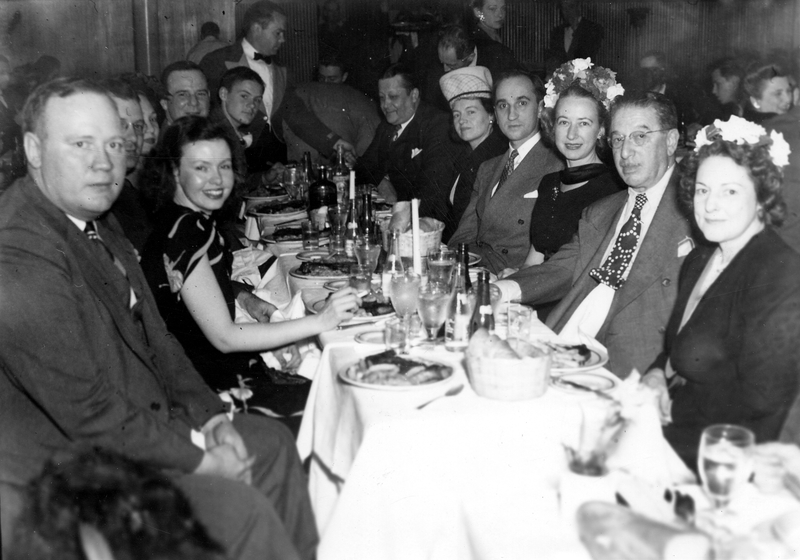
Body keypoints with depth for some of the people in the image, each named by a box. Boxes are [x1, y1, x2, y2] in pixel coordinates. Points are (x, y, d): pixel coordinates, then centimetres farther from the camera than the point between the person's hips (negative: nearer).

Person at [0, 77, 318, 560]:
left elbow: (153, 337, 12)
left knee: (270, 441, 13)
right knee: (238, 509, -20)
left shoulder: (98, 222, 5)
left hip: (141, 424, 10)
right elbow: (89, 413, -26)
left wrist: (210, 416, 1)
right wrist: (198, 460, -16)